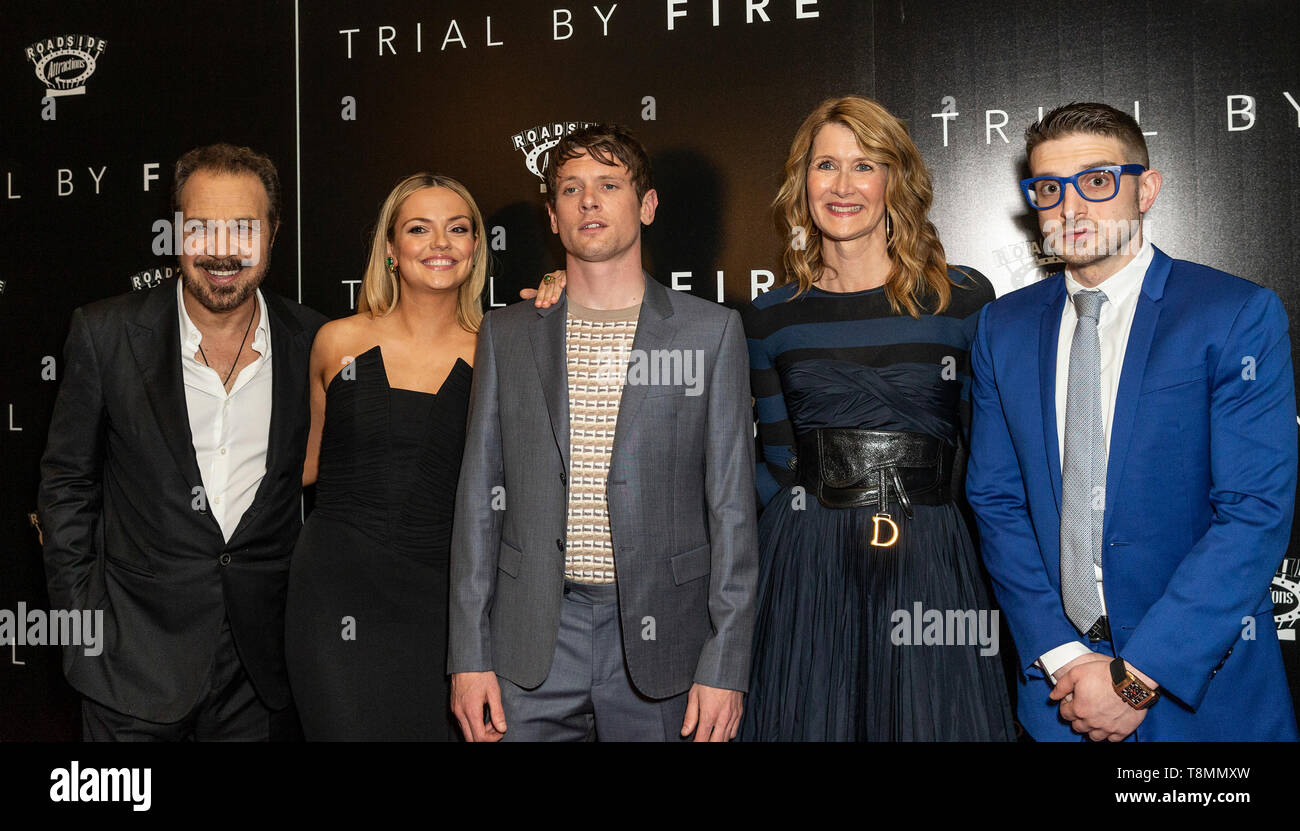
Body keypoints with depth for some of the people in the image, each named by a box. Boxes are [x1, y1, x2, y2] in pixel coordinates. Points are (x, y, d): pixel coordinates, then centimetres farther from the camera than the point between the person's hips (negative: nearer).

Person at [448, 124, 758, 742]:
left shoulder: (711, 331, 1)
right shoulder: (507, 334, 7)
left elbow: (731, 504, -1)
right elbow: (479, 495, 7)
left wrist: (725, 665, -6)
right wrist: (469, 657, 2)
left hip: (658, 639, -1)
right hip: (533, 644, 2)